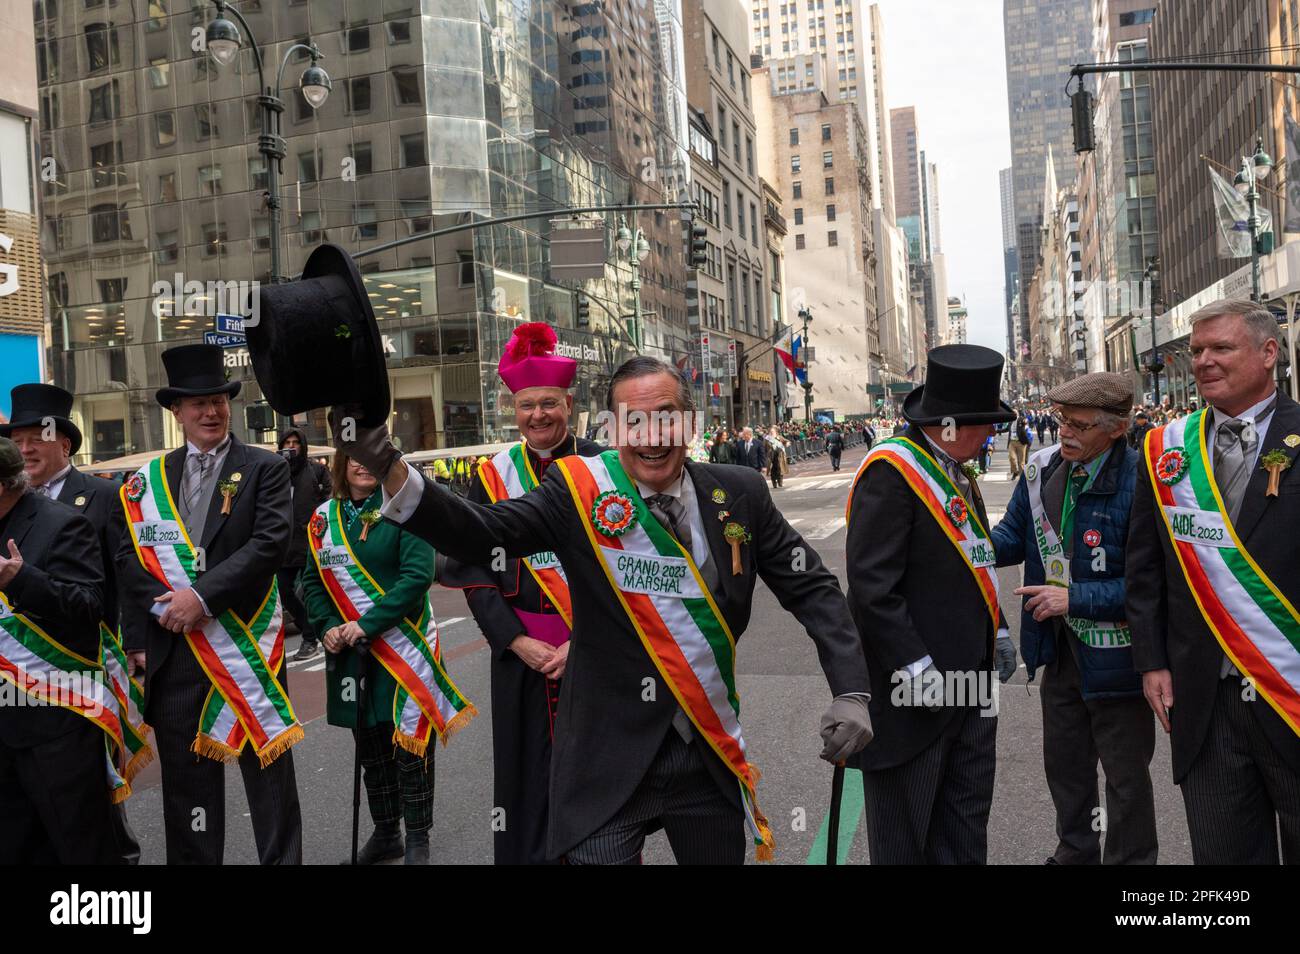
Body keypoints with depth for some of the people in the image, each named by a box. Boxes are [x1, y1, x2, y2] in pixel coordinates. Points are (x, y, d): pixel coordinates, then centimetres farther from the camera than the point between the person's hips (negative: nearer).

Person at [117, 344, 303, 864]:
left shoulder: (265, 469, 0)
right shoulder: (149, 478, 10)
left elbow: (271, 544, -12)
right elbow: (129, 554, 5)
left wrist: (201, 595, -17)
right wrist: (160, 608, -10)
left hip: (247, 641, -3)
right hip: (173, 645, 3)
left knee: (267, 767, 6)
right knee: (185, 776, 13)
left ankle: (282, 858, 18)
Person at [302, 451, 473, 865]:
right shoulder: (324, 517, 6)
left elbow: (418, 574, -17)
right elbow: (312, 580, 11)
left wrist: (368, 624, -19)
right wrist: (328, 625, -5)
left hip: (402, 641, -5)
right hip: (349, 648, 5)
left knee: (409, 743, 0)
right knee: (369, 744, 15)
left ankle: (417, 840, 16)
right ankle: (385, 833, 31)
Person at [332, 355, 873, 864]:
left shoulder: (740, 495, -3)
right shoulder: (579, 492, -9)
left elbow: (811, 589, 2)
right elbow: (482, 536, -18)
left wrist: (851, 692, -8)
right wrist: (388, 468, -33)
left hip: (713, 751, 3)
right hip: (609, 753, -3)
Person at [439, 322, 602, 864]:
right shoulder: (493, 475, 3)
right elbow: (471, 567, 1)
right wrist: (517, 641, -9)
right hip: (520, 649, 2)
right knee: (529, 769, 10)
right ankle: (528, 855, 28)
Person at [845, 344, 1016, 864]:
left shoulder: (956, 470, 10)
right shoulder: (892, 470, -19)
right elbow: (871, 586, -23)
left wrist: (996, 630, 18)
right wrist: (917, 668, -22)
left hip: (970, 680, 9)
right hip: (915, 690, -9)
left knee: (966, 823, 18)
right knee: (906, 838, 8)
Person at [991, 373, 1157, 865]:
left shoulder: (1139, 481, -23)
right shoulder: (1042, 468, -4)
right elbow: (1011, 539, 3)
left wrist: (1076, 598, -25)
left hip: (1114, 655, -6)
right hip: (1061, 648, 7)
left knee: (1126, 775, 14)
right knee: (1065, 763, 24)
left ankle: (1129, 857, 35)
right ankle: (1075, 851, 46)